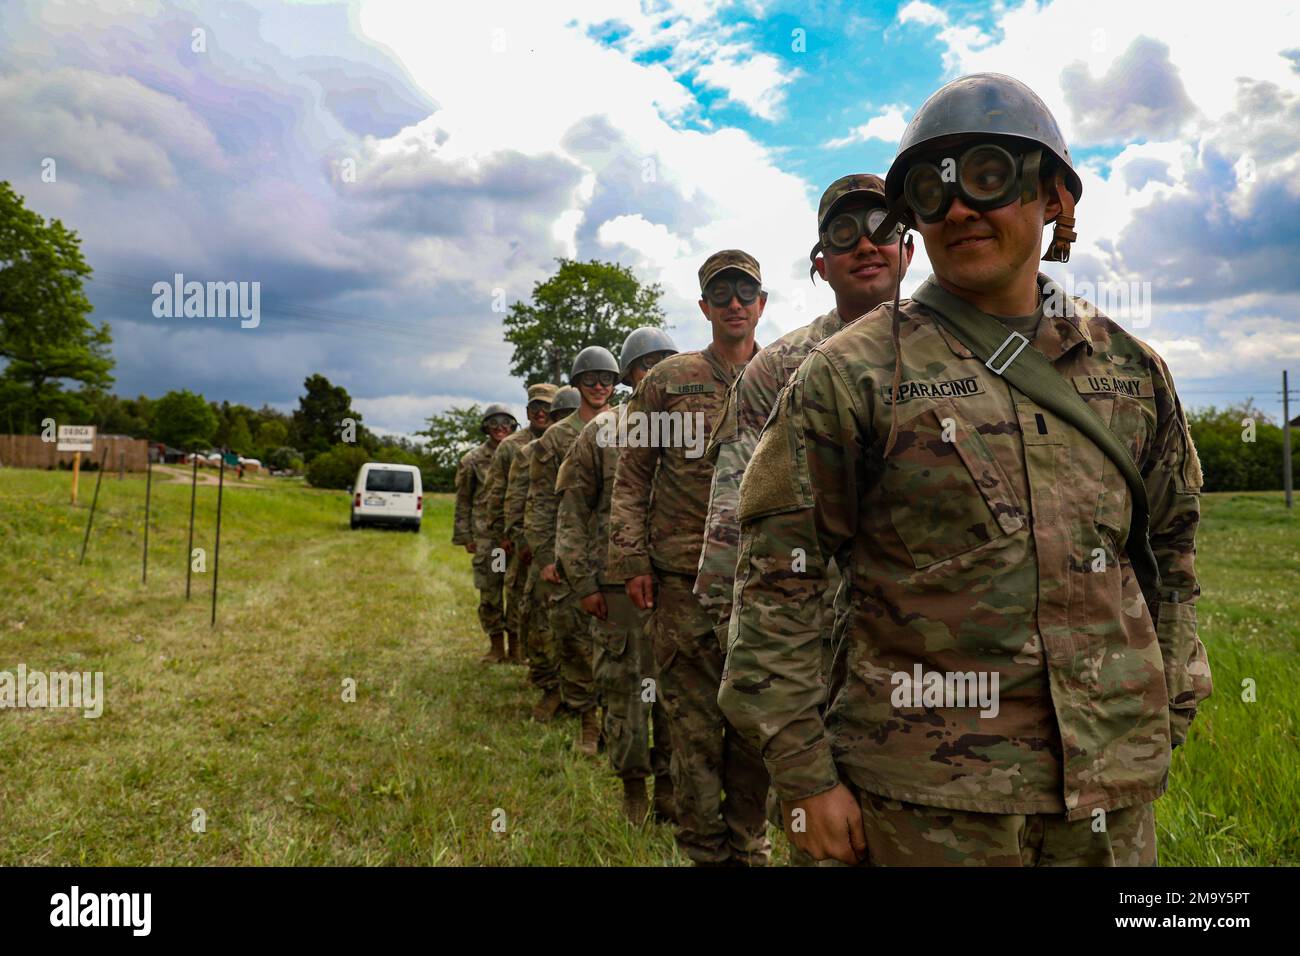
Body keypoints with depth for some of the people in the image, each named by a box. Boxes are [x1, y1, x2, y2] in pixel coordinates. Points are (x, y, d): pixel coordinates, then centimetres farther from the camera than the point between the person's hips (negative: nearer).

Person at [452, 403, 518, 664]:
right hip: (486, 536, 0)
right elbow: (463, 502, 9)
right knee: (489, 594, 3)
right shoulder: (473, 461, 6)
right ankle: (496, 647, 14)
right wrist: (465, 536, 4)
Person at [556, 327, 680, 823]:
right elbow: (573, 511, 2)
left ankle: (668, 784, 22)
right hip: (619, 582, -1)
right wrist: (583, 582, -5)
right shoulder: (601, 432, 3)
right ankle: (633, 787, 20)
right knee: (623, 686, 4)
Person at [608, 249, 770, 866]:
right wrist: (630, 561, -4)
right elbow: (631, 479, 3)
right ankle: (705, 849, 18)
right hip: (684, 577, -1)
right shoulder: (668, 380, 5)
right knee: (694, 717, 4)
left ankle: (749, 842, 26)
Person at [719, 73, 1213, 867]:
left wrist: (1165, 726, 12)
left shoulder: (1134, 373, 6)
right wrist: (805, 773, -10)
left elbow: (1171, 555, 15)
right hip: (930, 792, -3)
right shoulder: (852, 374, -7)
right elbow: (778, 576, -9)